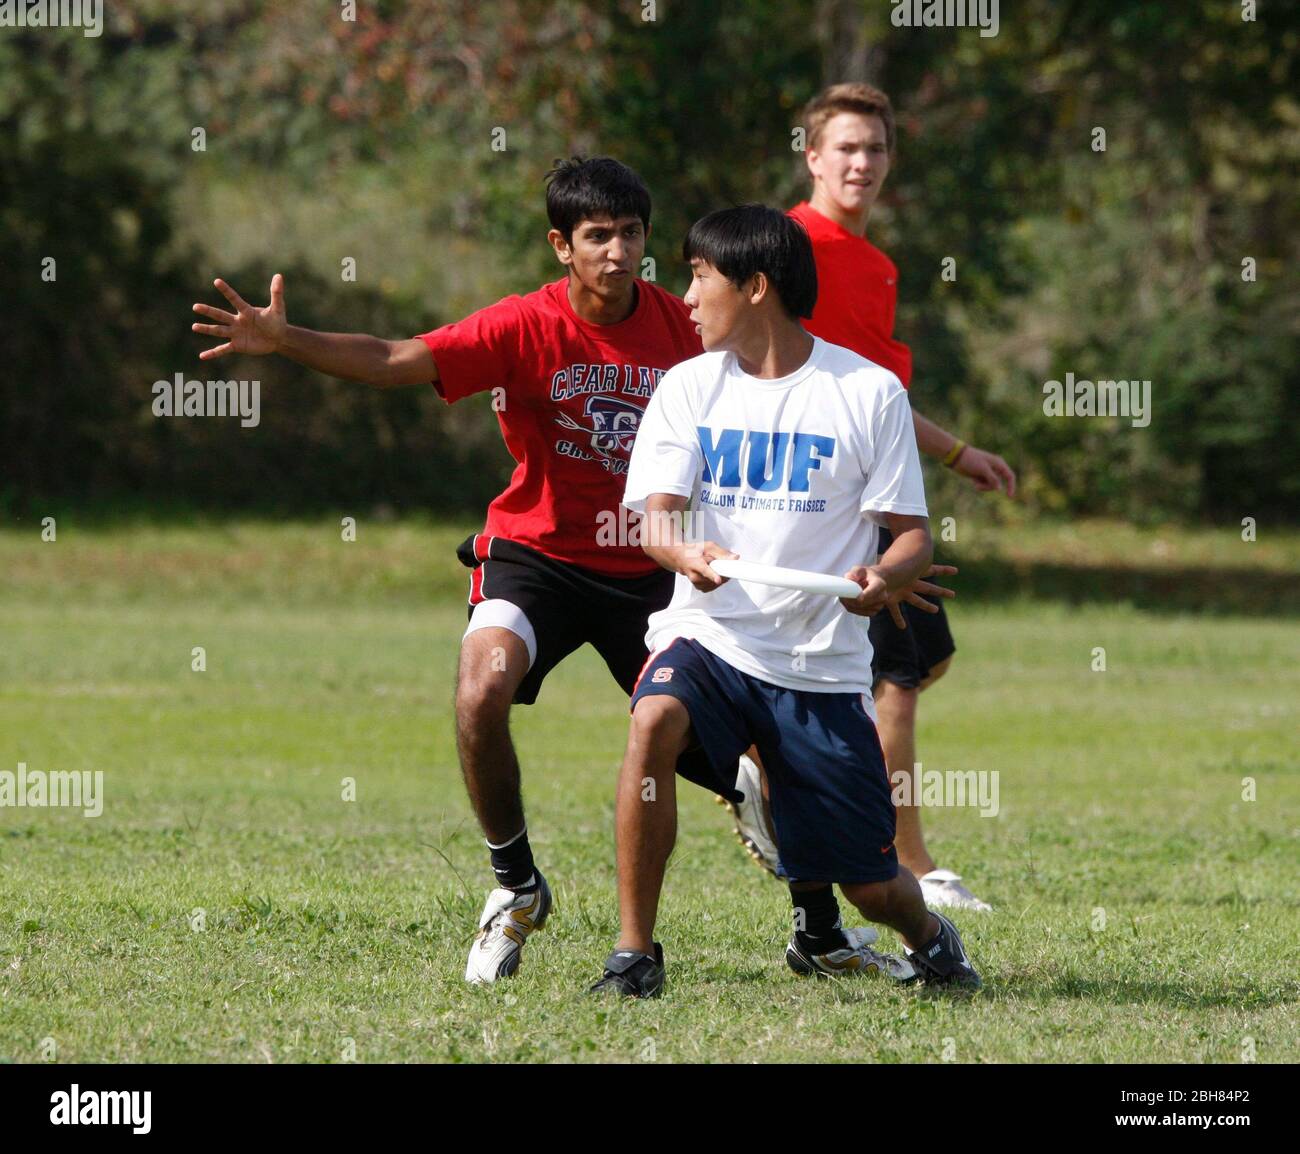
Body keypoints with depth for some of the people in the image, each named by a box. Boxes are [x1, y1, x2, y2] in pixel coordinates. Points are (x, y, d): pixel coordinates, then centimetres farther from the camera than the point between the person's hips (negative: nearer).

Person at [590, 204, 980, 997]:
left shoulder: (869, 391, 0)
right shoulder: (689, 386, 6)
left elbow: (914, 532, 0)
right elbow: (655, 513, -4)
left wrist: (886, 579, -23)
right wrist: (685, 553, -28)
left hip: (823, 661, -1)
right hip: (709, 634, 1)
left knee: (871, 886, 1)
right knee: (655, 720, -34)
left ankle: (928, 936, 40)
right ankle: (635, 953, -25)